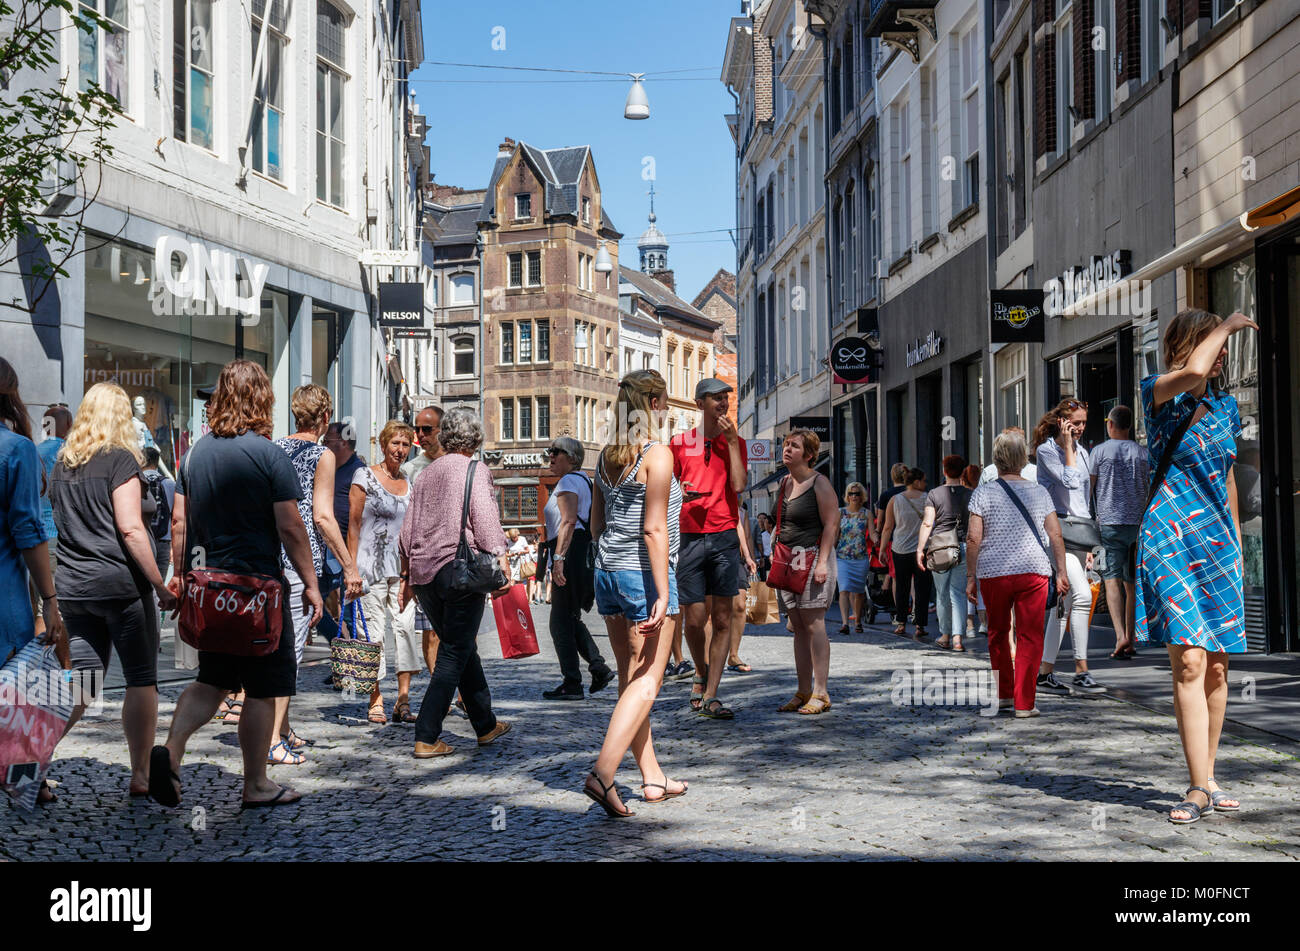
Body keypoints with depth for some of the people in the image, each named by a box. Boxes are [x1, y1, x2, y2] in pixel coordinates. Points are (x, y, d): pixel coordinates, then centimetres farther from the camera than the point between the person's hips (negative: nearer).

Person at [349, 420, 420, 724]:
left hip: (402, 566, 4)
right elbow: (354, 524, -3)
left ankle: (403, 699, -3)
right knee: (373, 631, -2)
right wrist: (352, 568, -9)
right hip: (371, 565, -4)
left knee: (405, 625, -6)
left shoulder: (408, 484, 14)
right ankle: (376, 700, 5)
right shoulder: (364, 477, 0)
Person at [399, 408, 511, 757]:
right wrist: (502, 566, -11)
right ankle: (426, 738, -6)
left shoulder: (426, 473, 15)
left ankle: (486, 725, 27)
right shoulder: (475, 471, -3)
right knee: (455, 655, -1)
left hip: (424, 572, 7)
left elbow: (408, 529, 18)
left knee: (463, 649, 18)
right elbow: (486, 522, -13)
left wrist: (407, 576, 25)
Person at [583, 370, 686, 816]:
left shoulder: (607, 457, 10)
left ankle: (653, 778, 20)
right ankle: (602, 773, -16)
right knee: (646, 682, -4)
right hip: (643, 575, -8)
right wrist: (662, 594, -17)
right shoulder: (658, 454, -12)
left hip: (607, 573, 8)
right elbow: (654, 530, -17)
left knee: (630, 679, 12)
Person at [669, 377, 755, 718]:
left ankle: (710, 696, 2)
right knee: (694, 618, -3)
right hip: (690, 537, -1)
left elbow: (738, 486, -7)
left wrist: (732, 440, -7)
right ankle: (701, 673, 26)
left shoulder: (735, 442, 9)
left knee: (723, 619, -1)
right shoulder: (680, 443, 8)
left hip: (725, 537, 1)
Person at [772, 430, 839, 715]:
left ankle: (820, 694, -6)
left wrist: (822, 562, -18)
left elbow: (831, 524, -11)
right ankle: (803, 692, 11)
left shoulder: (819, 483, -7)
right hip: (788, 560, 8)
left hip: (812, 556, -8)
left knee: (813, 625, -9)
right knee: (798, 627, 7)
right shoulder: (783, 483, 15)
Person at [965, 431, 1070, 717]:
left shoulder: (983, 493, 0)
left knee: (998, 633, 16)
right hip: (1033, 572, 0)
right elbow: (1055, 535, 3)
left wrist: (970, 577, 1)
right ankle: (1024, 703, -2)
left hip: (993, 573, 0)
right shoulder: (1039, 492, 5)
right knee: (1030, 636, 2)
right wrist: (1061, 572, 9)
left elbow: (973, 538, -5)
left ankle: (1003, 694, 25)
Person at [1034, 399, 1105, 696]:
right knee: (1082, 595, -21)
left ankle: (1045, 672, 12)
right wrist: (1067, 446, -10)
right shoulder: (1046, 450, -4)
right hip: (1057, 529, -8)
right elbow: (1069, 481, -18)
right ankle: (1081, 672, -20)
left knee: (1065, 603, 7)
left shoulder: (1081, 452, 18)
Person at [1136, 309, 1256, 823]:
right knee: (1189, 662, -13)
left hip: (1217, 542, 6)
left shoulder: (1224, 405, 15)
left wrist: (1237, 542, 21)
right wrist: (1228, 324, -10)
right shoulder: (1159, 393, -3)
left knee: (1217, 666, 5)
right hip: (1171, 540, -6)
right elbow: (1193, 372, -26)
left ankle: (1208, 778, 14)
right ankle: (1199, 788, -13)